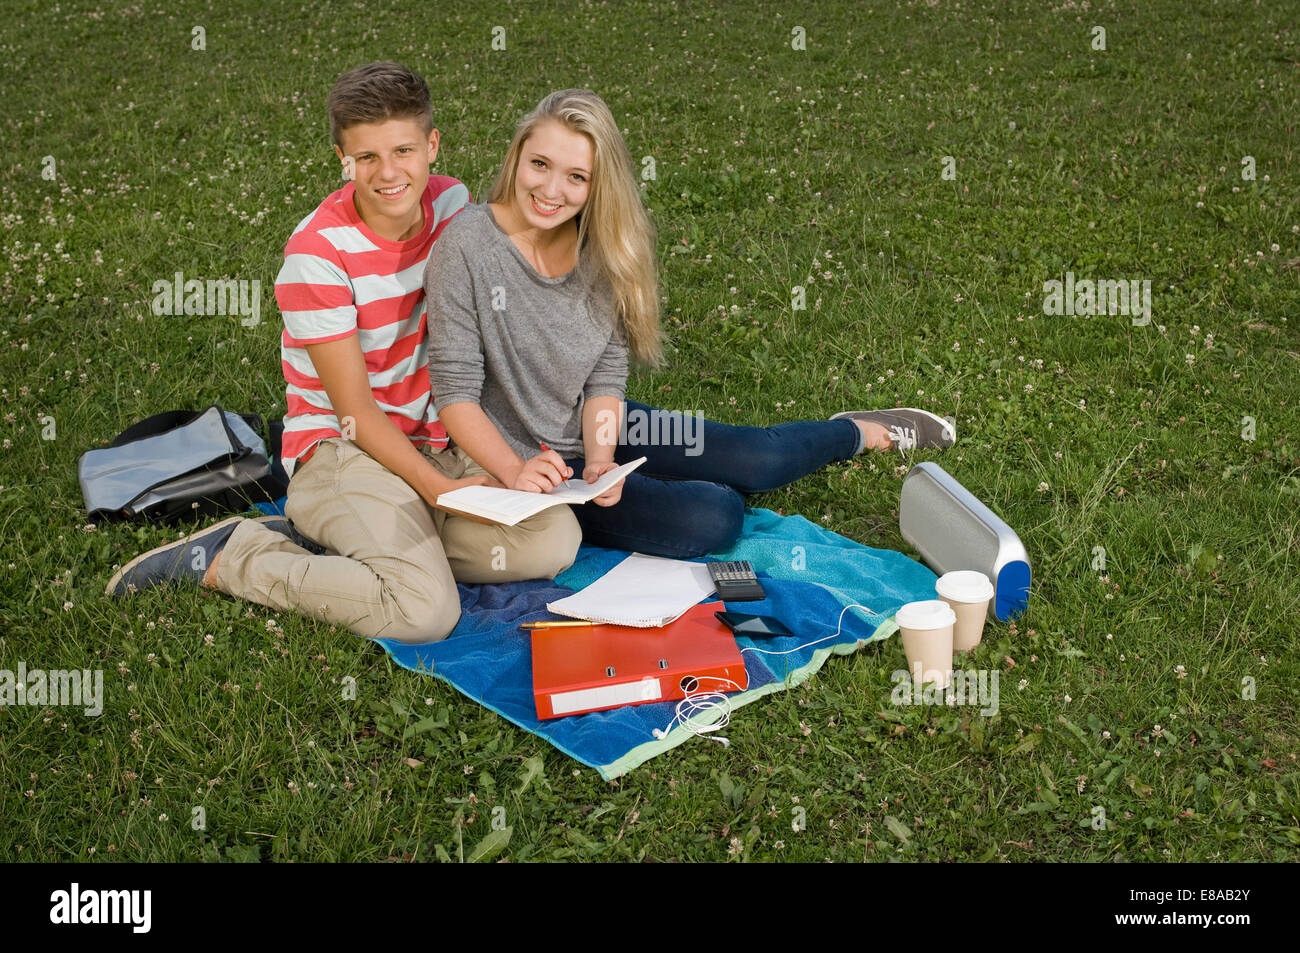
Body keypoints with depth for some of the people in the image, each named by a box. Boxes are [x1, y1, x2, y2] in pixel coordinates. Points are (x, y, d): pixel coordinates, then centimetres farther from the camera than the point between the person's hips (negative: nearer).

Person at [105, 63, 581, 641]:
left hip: (435, 442, 7)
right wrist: (442, 488, -23)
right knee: (426, 611, -27)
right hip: (342, 448, -7)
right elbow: (354, 408, -16)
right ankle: (228, 558, -7)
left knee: (555, 541, -14)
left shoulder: (452, 203, 0)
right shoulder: (318, 253, -18)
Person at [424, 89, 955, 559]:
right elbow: (454, 393, -20)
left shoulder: (601, 247, -6)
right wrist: (516, 471, -33)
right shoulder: (467, 247, -21)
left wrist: (600, 461, -21)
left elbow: (606, 377, -4)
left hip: (594, 427, 5)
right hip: (512, 460, -5)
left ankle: (861, 432, 33)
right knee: (713, 518, -21)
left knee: (756, 459, 1)